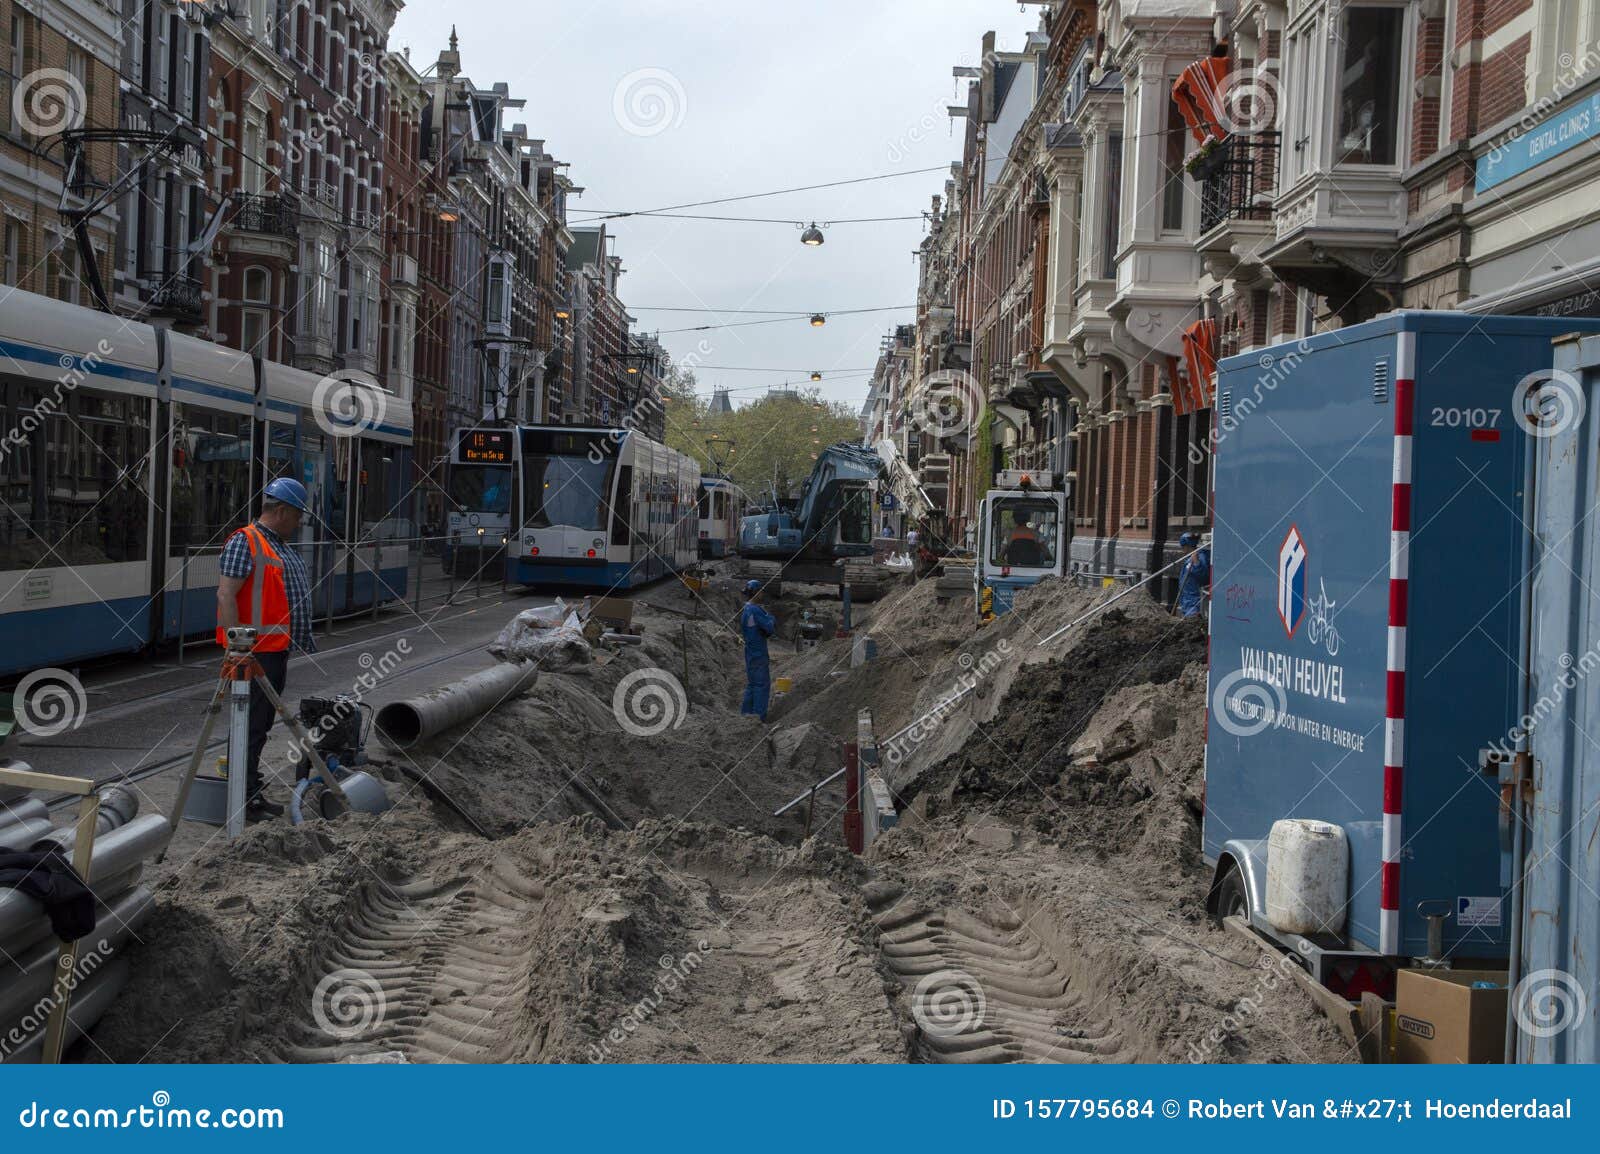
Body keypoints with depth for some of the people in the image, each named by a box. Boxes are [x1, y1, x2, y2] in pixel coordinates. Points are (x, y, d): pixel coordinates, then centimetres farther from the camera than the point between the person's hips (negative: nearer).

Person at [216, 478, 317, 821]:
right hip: (255, 652, -10)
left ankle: (253, 791, 23)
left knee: (261, 724, 15)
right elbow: (226, 595, -19)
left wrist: (307, 641, 23)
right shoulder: (245, 542, -11)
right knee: (250, 725, -7)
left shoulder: (282, 547, 19)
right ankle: (243, 800, -4)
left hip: (277, 650, 10)